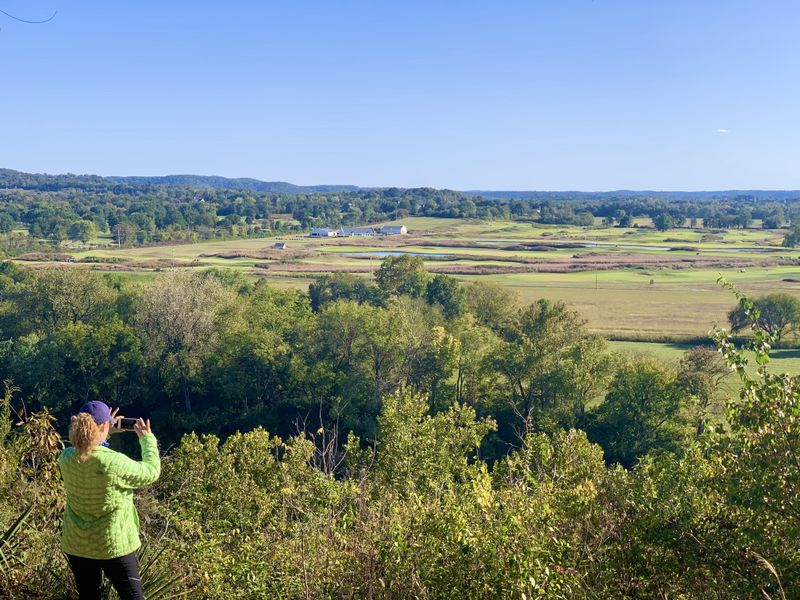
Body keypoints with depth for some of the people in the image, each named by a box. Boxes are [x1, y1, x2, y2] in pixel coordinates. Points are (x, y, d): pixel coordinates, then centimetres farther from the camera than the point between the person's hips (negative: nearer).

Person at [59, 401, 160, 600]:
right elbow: (151, 472, -7)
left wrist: (105, 433, 14)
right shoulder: (115, 463, -24)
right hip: (113, 545, -5)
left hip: (76, 545, 5)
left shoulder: (66, 458, -11)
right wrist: (147, 438, 4)